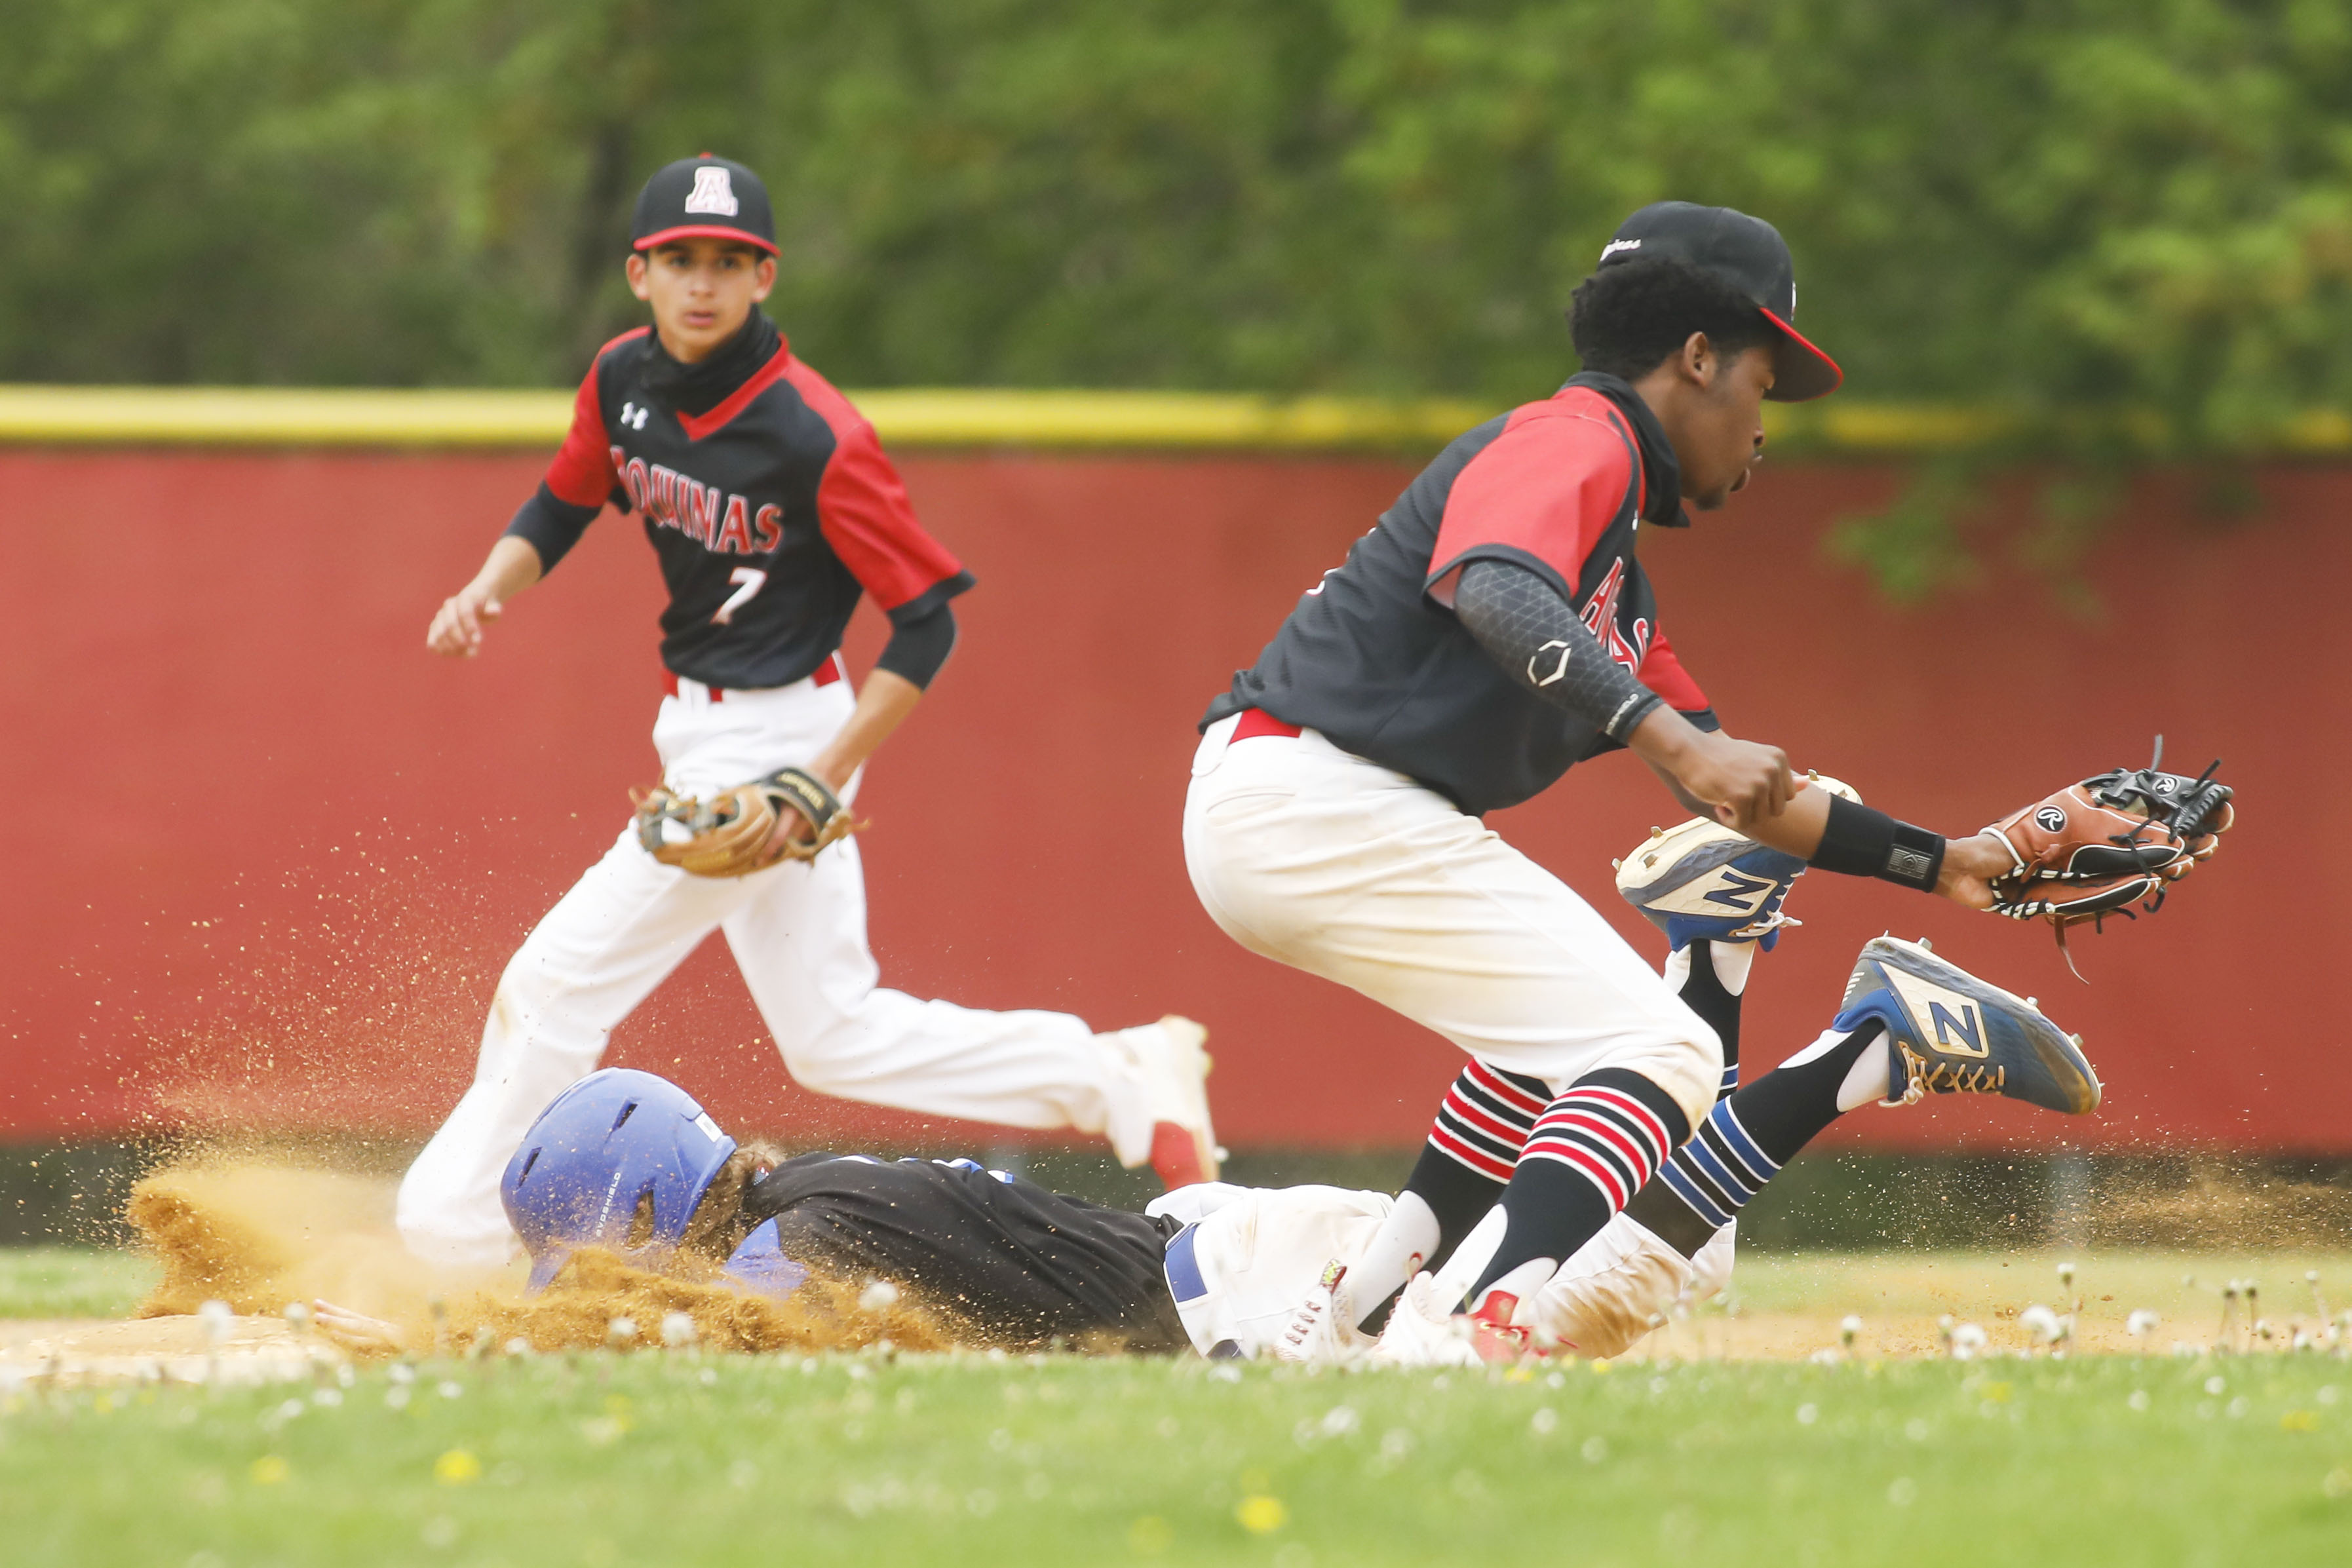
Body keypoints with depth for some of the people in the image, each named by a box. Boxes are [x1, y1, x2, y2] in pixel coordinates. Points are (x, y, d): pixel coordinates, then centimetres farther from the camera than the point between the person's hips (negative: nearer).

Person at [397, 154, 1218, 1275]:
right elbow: (562, 507, 15)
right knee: (831, 1036, 13)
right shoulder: (625, 379, -1)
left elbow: (926, 621, -18)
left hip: (775, 738, -8)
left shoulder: (814, 439, -22)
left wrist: (815, 788, -24)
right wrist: (488, 588, -6)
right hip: (700, 738, 8)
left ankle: (455, 1243, 5)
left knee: (558, 983, -6)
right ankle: (1117, 1076, 18)